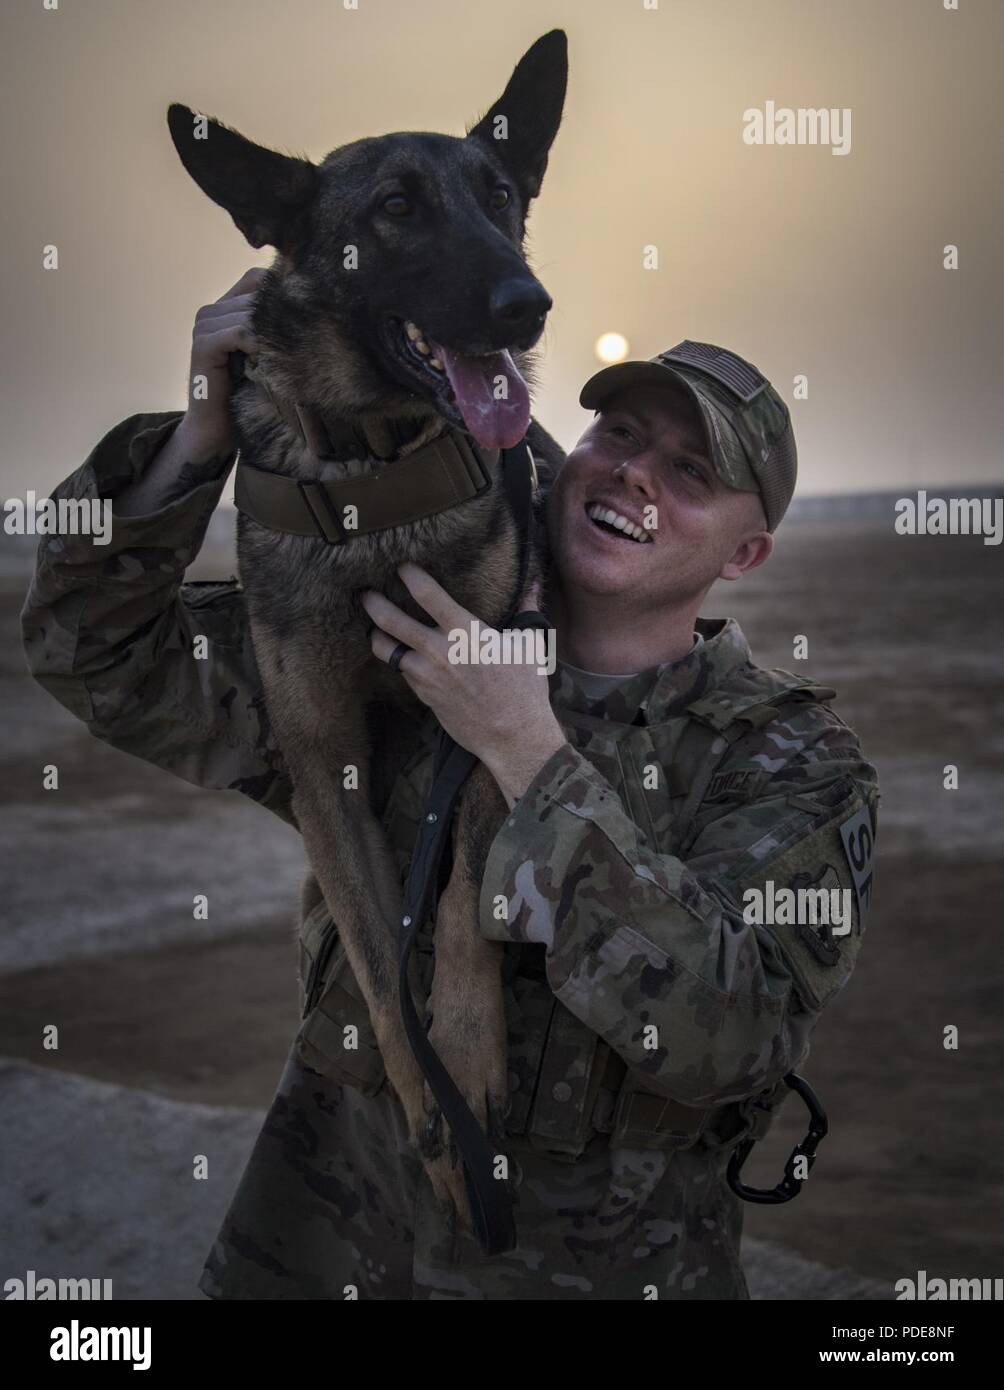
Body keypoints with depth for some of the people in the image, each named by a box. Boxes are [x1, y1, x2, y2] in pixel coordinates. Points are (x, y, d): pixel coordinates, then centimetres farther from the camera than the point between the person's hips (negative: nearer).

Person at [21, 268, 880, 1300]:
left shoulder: (796, 760, -12)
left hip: (604, 1264, -1)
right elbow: (104, 658, -8)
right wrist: (207, 427, -23)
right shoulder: (388, 650, -6)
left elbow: (725, 1037, -28)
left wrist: (526, 753, -32)